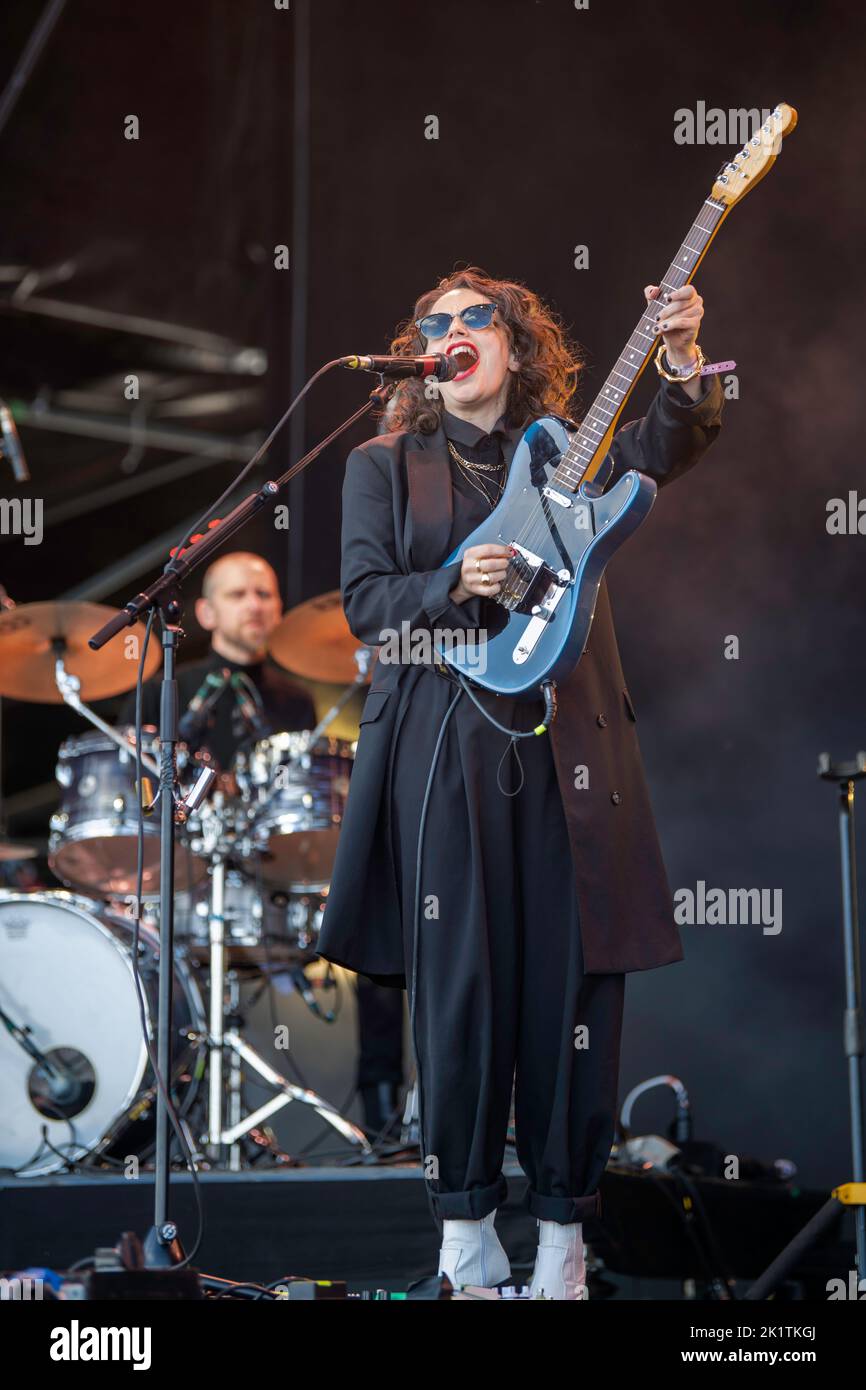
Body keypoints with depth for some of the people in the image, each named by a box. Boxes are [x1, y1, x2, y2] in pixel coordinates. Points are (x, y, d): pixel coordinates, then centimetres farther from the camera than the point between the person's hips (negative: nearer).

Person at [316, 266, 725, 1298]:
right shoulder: (384, 466, 13)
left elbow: (666, 448, -5)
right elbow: (363, 599, 4)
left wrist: (685, 365, -25)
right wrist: (452, 586, -15)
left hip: (565, 746, 1)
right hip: (444, 742, -1)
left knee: (574, 979, -2)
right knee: (461, 981, -2)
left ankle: (563, 1224, 8)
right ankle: (465, 1220, 11)